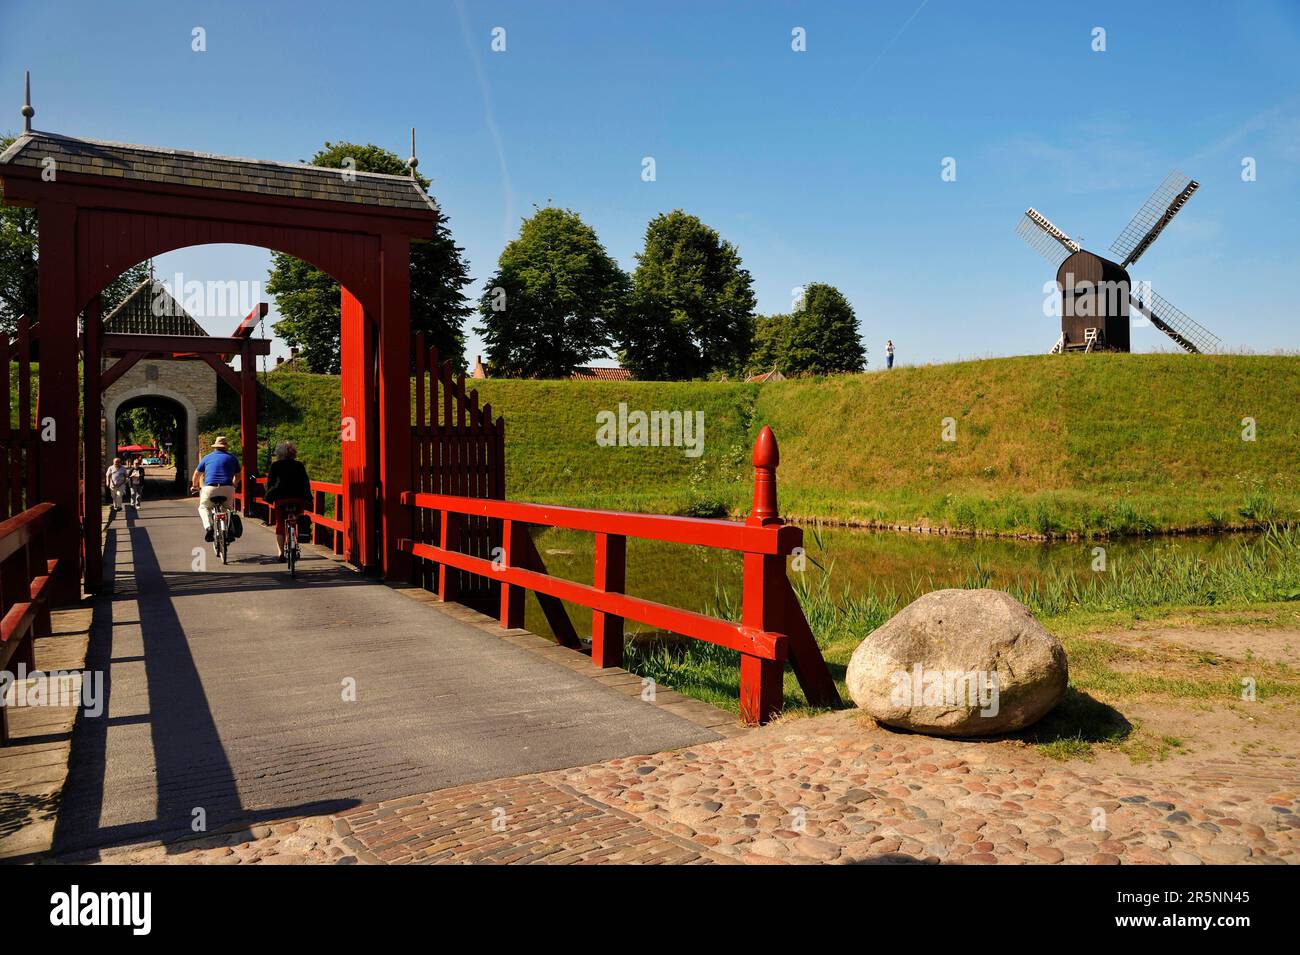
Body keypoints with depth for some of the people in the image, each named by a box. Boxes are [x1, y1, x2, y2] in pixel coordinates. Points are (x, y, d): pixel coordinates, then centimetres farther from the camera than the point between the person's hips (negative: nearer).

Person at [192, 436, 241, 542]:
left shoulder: (207, 457, 15)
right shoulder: (232, 458, 16)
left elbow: (196, 474, 23)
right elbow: (237, 476, 25)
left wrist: (195, 486, 40)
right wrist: (234, 485, 45)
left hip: (210, 488, -1)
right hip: (227, 489, 1)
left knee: (203, 507, 21)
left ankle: (208, 526, -4)